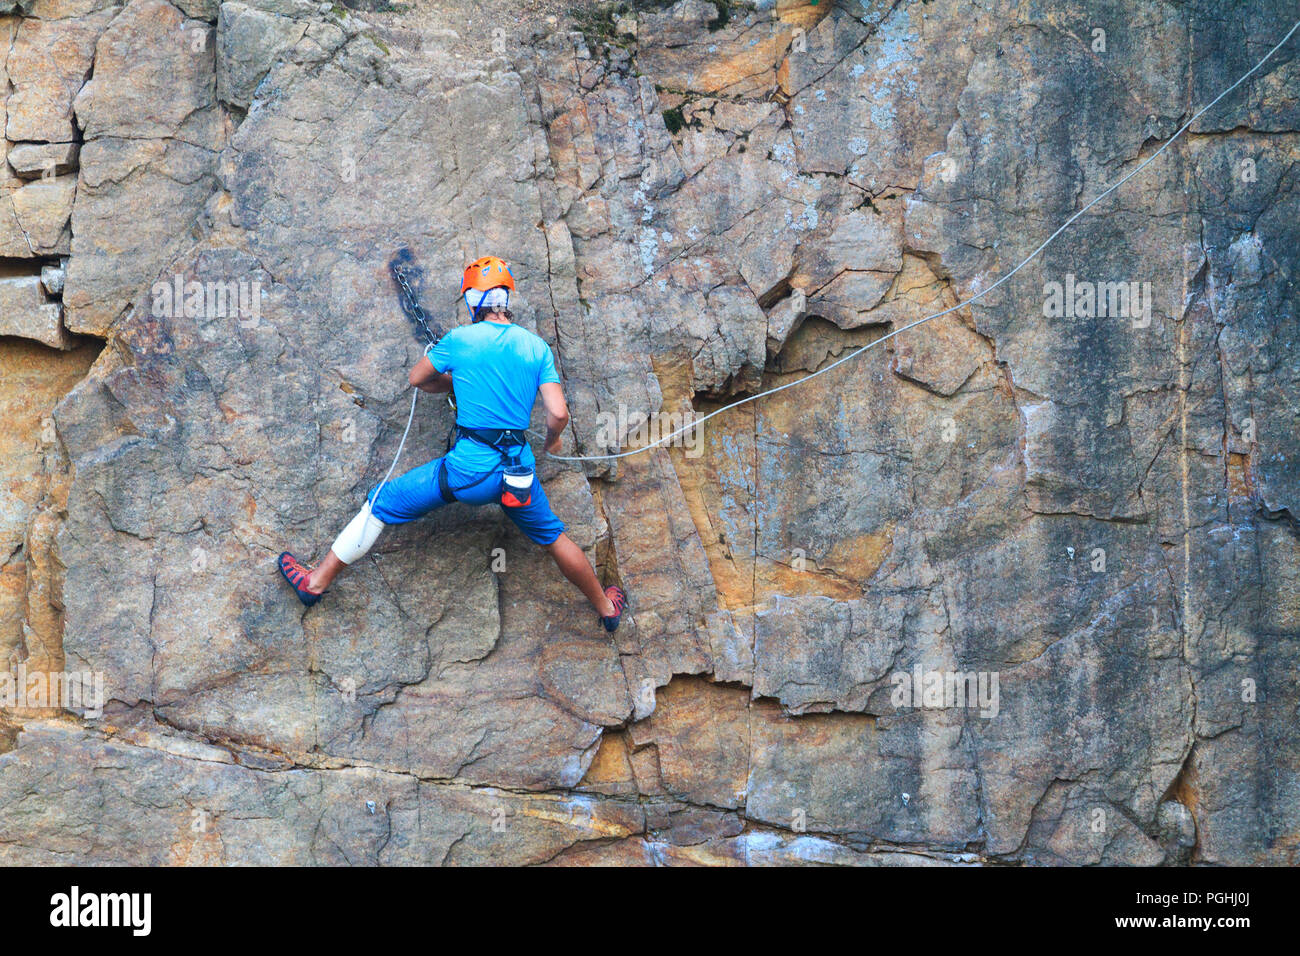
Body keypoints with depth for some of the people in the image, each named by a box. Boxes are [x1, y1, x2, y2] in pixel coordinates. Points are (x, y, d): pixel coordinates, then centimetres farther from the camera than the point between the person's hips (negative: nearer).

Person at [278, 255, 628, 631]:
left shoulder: (460, 340, -1)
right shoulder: (537, 347, 4)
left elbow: (416, 378, 15)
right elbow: (558, 414, -2)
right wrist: (552, 441, 20)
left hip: (469, 467, -3)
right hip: (518, 470, 3)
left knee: (380, 504, 11)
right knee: (552, 536, 26)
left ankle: (317, 581, 18)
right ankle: (606, 607, 38)